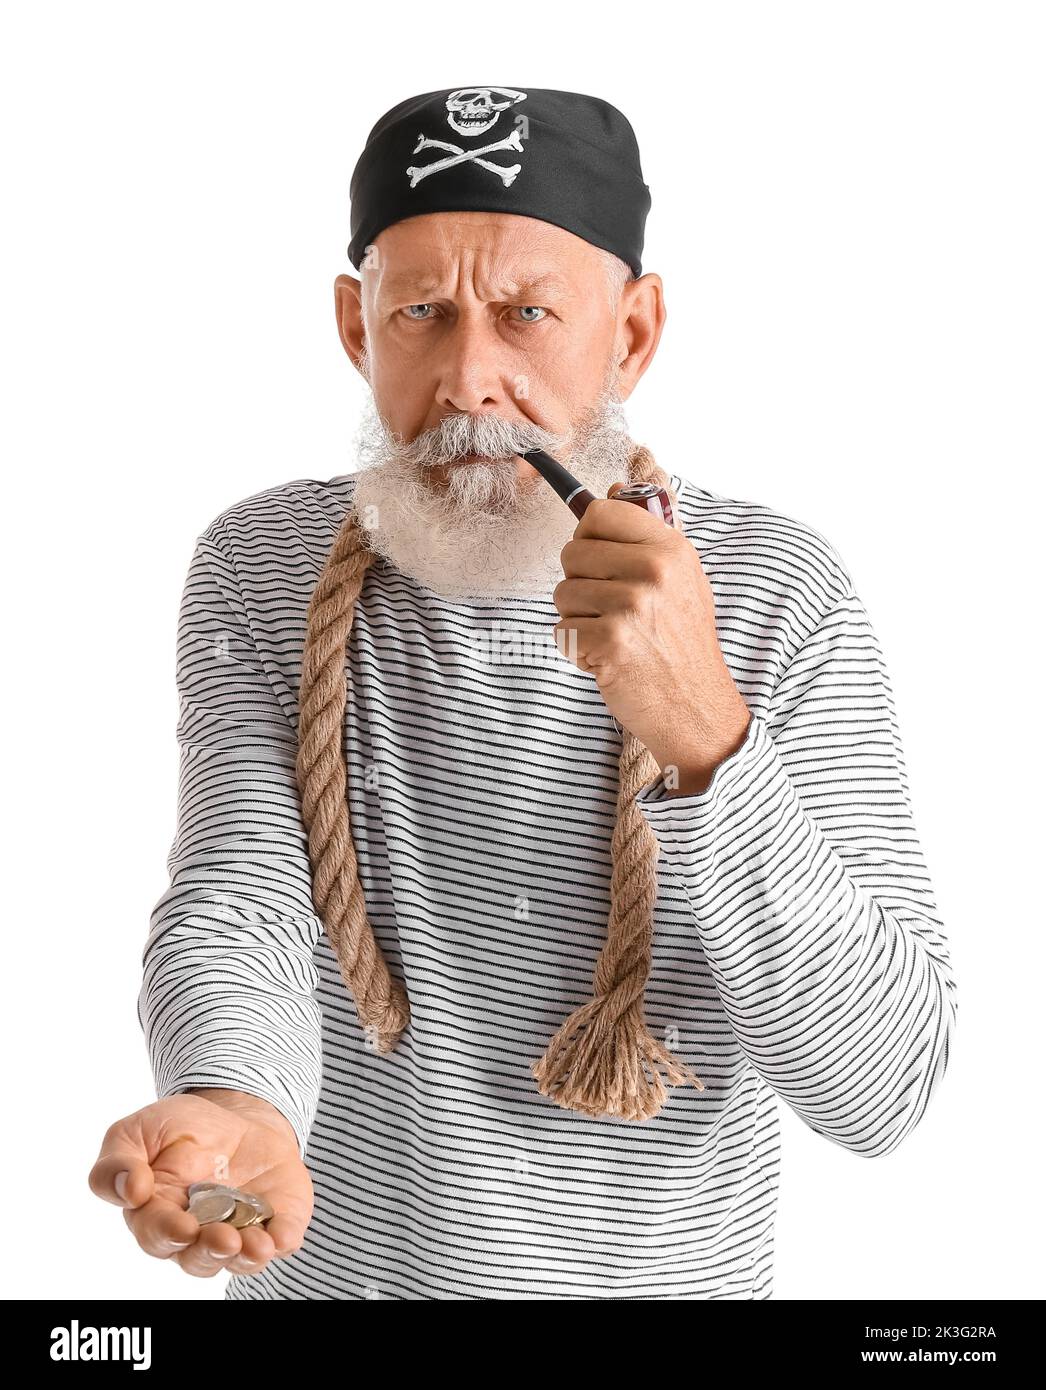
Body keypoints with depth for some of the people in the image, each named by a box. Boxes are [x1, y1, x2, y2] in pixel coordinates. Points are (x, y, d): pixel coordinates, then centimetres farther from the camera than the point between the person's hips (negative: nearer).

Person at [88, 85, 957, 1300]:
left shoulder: (780, 597, -17)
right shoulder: (260, 569, -9)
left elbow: (878, 1090, -21)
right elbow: (233, 913, -18)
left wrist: (704, 735, -34)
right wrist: (230, 1116, -39)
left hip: (662, 1273, -1)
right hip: (328, 1268, 2)